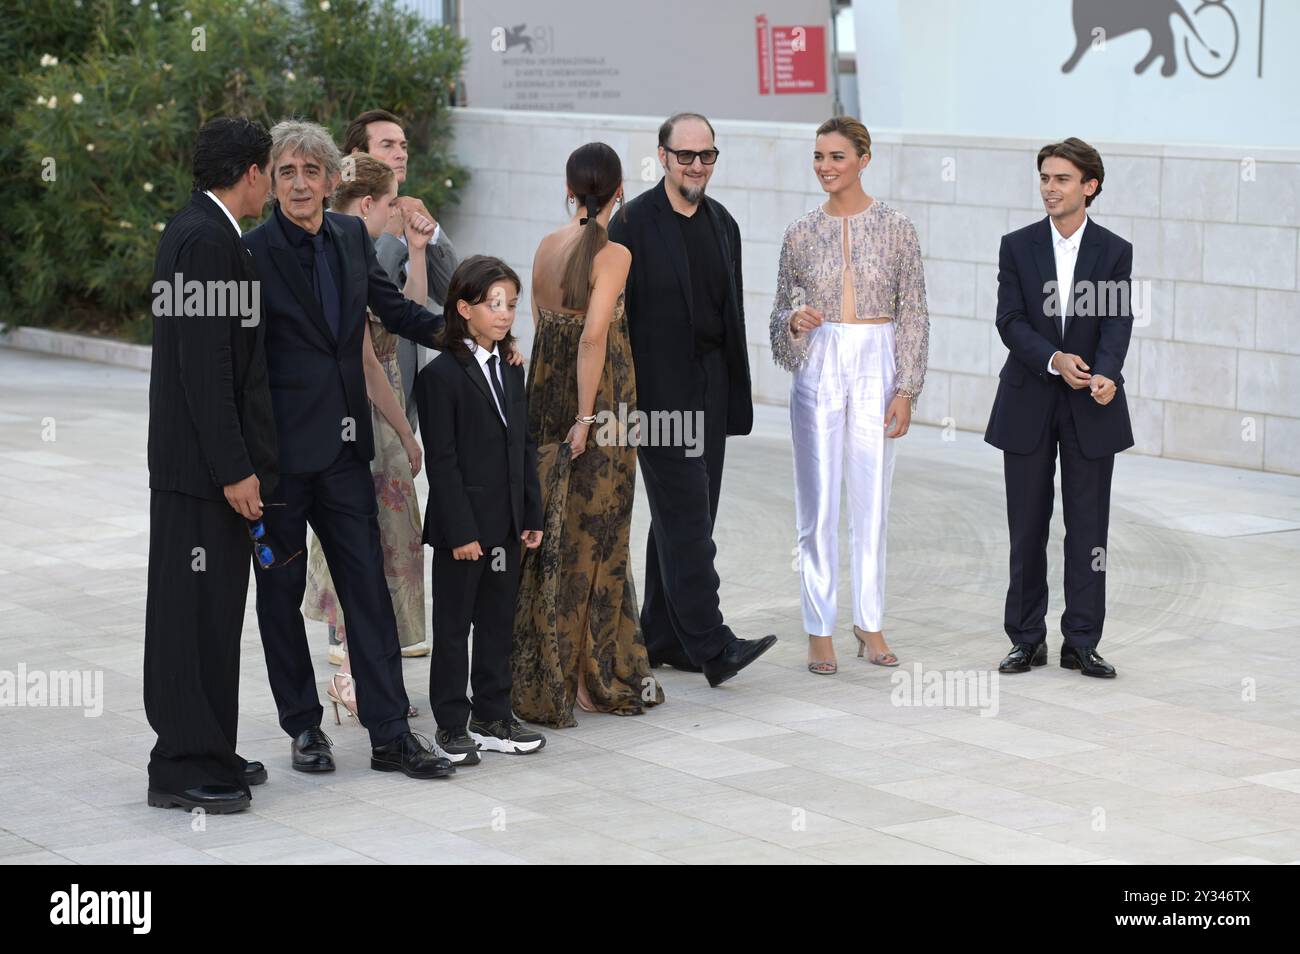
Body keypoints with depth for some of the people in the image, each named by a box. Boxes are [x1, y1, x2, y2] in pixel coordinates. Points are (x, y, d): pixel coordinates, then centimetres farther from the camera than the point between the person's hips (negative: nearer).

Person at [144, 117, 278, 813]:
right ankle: (183, 767, 3)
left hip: (201, 461, 10)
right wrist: (234, 469, -20)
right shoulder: (207, 240, -17)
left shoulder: (196, 229, 15)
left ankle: (205, 753, 23)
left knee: (211, 608, 15)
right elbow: (206, 365, -21)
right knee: (196, 611, -4)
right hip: (202, 465, -10)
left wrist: (240, 461, 20)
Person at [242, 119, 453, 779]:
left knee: (368, 586, 3)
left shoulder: (351, 236, 6)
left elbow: (393, 308, 16)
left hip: (343, 446, 5)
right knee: (281, 590, 8)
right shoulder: (254, 252, -12)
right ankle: (303, 727, 22)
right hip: (281, 450, -5)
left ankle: (391, 735, 6)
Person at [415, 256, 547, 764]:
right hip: (461, 526, -7)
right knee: (454, 626, 3)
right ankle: (451, 727, 11)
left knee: (499, 622, 13)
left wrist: (532, 515, 9)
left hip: (506, 526, 7)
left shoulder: (511, 370, 11)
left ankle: (493, 717, 22)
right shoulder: (441, 375, -12)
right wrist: (460, 531, -17)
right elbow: (442, 461, -15)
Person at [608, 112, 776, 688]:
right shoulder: (634, 223, -8)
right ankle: (711, 645, -13)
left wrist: (737, 392, 14)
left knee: (682, 516, 11)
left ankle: (662, 639, 18)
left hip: (710, 391, 7)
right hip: (661, 391, -7)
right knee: (686, 516, -10)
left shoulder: (722, 223, 13)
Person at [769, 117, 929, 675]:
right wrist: (793, 321, -14)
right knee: (817, 505, 2)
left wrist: (906, 389, -6)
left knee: (872, 501, 6)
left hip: (876, 367, -1)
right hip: (818, 369, 1)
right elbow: (782, 310, 10)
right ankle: (820, 631, 9)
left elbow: (913, 315, 0)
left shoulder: (897, 229, -1)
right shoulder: (801, 234, 3)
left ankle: (870, 622, 19)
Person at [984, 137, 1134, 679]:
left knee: (1088, 529, 2)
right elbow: (1010, 322, -5)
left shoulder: (1114, 252, 1)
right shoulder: (1017, 247, 3)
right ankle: (1027, 640, 14)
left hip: (1090, 410, -1)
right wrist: (1055, 360, -22)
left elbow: (1118, 322, -9)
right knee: (1027, 529, 5)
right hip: (1028, 407, 1)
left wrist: (1106, 374, -28)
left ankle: (1082, 643, 9)